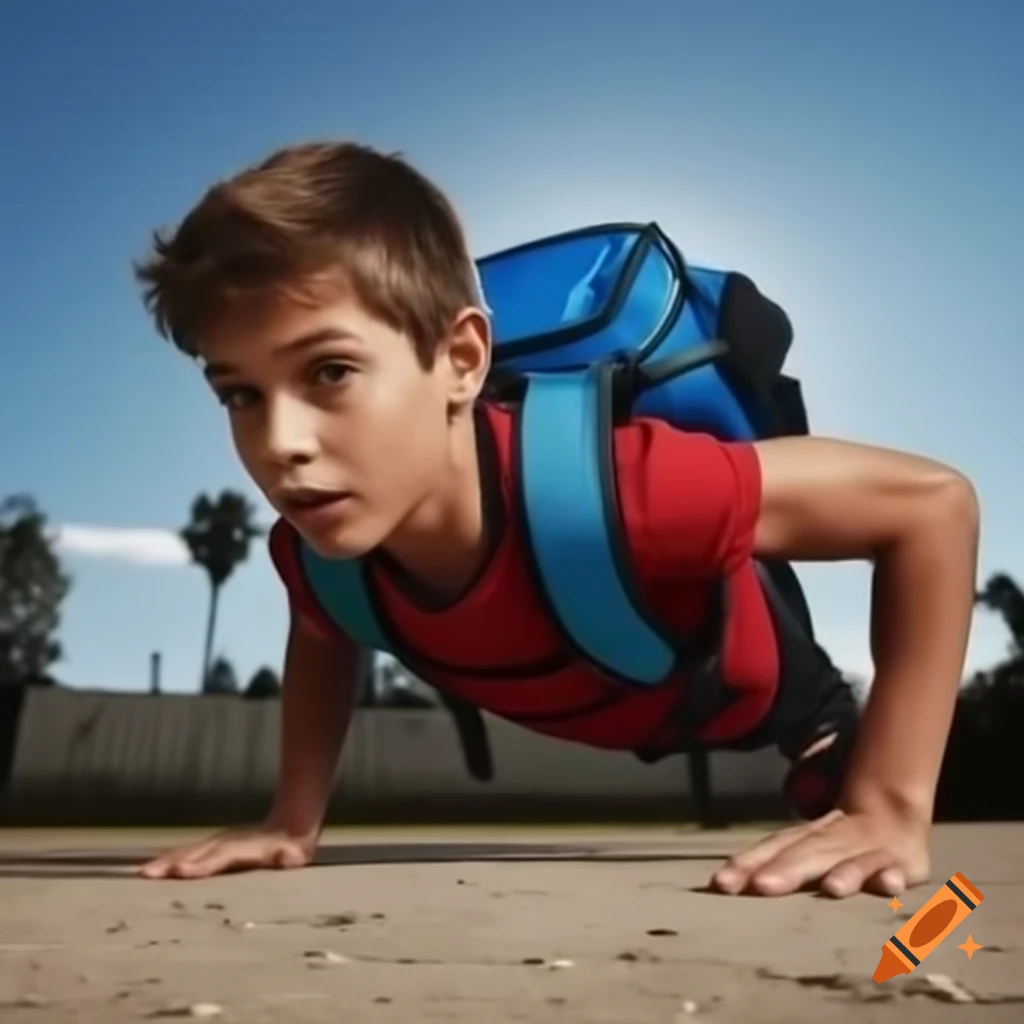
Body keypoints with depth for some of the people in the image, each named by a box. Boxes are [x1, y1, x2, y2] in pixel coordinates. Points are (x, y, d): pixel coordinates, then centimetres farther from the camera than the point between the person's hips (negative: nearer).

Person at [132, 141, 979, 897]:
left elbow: (933, 501, -40)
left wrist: (887, 811, -39)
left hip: (748, 686, -4)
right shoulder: (313, 552, -30)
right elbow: (323, 635, -3)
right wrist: (294, 822, -10)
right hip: (602, 723, 5)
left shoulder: (603, 486, -49)